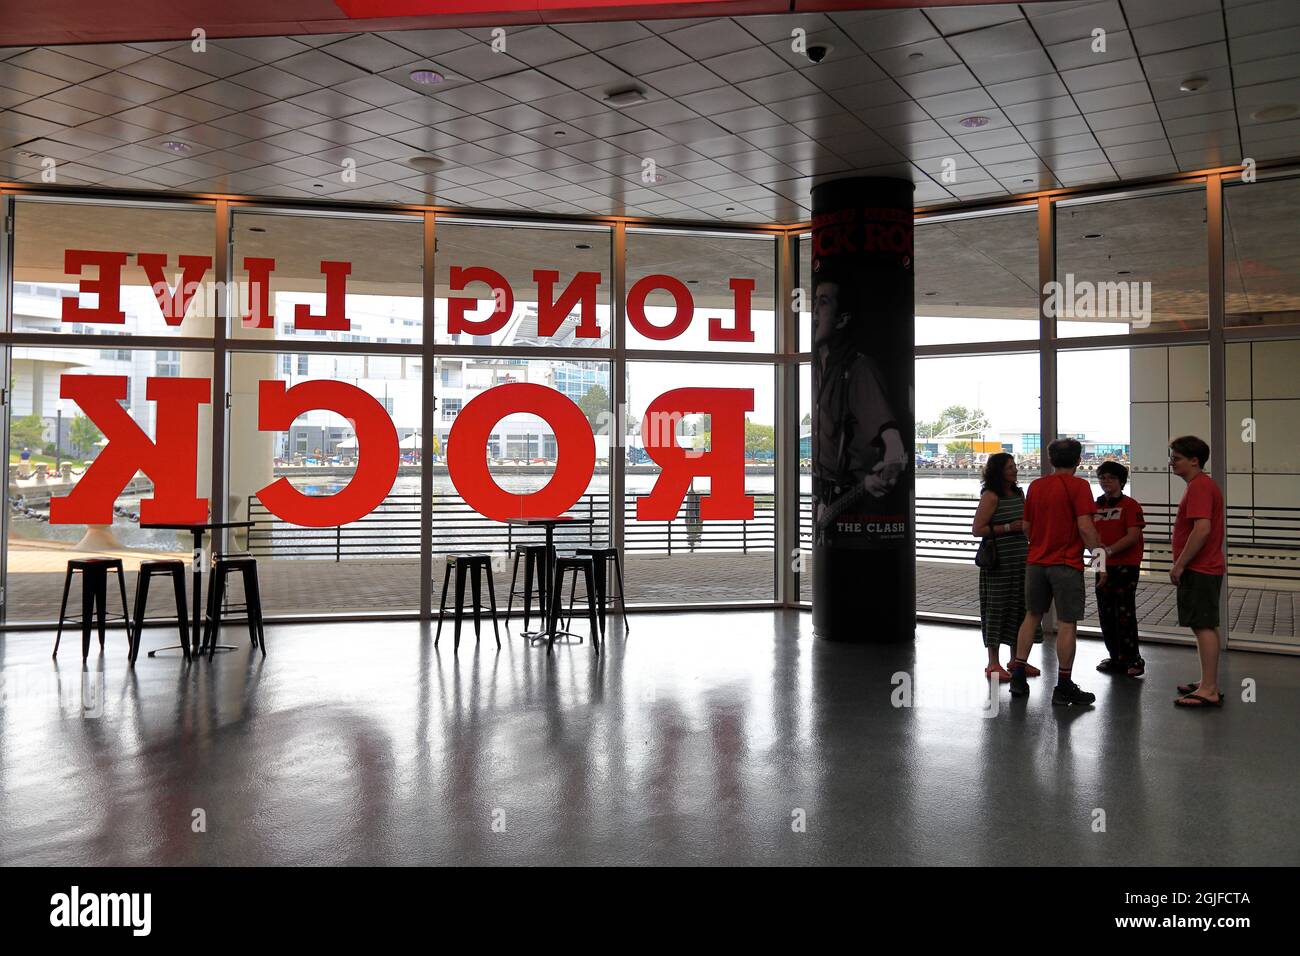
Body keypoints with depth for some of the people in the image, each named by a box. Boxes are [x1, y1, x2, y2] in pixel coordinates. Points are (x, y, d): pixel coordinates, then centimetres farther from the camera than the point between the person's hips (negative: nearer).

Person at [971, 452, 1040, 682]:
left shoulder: (1019, 493, 13)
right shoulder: (990, 496, -10)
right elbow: (977, 529, -15)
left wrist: (1026, 526, 9)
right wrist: (1008, 528, -18)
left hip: (1021, 560, 7)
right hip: (999, 562, -7)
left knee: (1019, 607, 10)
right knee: (997, 608, -2)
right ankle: (993, 664, 6)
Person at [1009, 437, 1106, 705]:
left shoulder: (1036, 486, 8)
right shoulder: (1078, 486, -9)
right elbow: (1084, 526, -17)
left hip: (1036, 562, 6)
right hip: (1067, 565, -5)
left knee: (1032, 616, 17)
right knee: (1067, 623, 1)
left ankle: (1018, 675, 17)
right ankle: (1064, 687, 5)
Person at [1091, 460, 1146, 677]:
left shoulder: (1130, 505, -6)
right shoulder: (1096, 506, 12)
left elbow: (1133, 536, -15)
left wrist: (1110, 549, -23)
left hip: (1126, 566, -6)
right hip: (1103, 566, 7)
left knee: (1124, 613, -6)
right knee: (1106, 613, 10)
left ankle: (1132, 659, 3)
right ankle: (1116, 657, 20)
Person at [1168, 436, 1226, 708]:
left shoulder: (1199, 486, -17)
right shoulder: (1204, 484, 18)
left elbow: (1202, 529, -27)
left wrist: (1179, 565, -21)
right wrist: (1182, 564, 21)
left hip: (1198, 570, -11)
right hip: (1206, 568, 11)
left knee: (1204, 627, -8)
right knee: (1205, 626, 15)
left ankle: (1209, 691, -6)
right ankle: (1208, 683, 24)